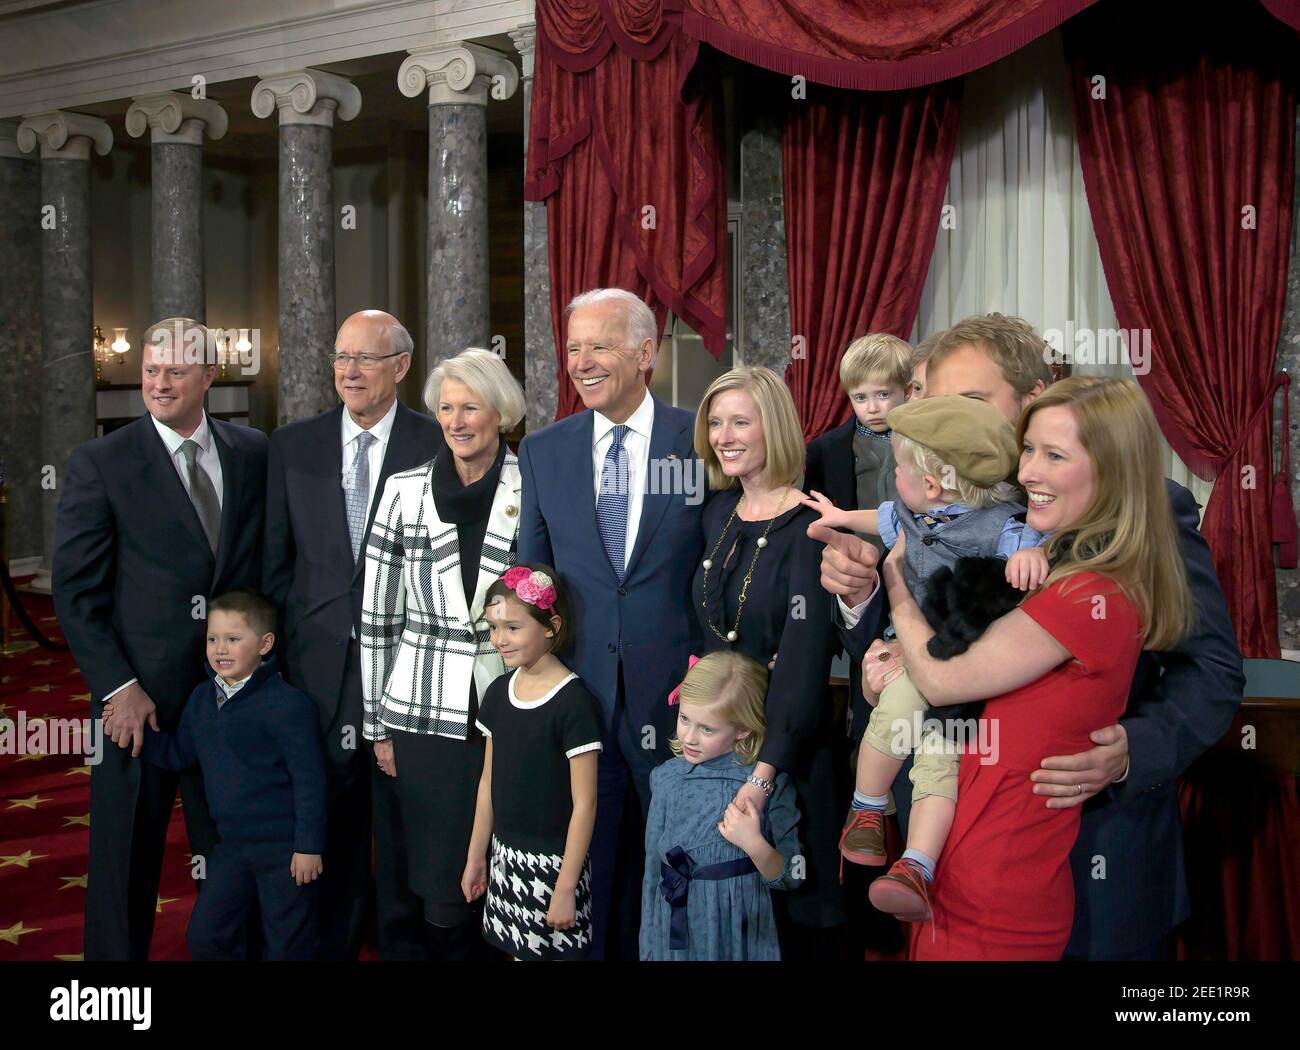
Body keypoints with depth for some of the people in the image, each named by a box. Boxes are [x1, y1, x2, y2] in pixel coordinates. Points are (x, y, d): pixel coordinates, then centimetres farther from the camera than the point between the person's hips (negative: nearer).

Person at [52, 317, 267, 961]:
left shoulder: (252, 452, 4)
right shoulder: (99, 464, -6)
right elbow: (74, 591, -7)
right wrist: (119, 688, -13)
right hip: (142, 695, -3)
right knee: (126, 852, 10)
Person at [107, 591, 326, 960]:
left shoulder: (286, 703, -19)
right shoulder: (201, 698, 6)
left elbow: (309, 778, -18)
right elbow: (179, 755, 15)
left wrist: (309, 846, -17)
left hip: (285, 846, -7)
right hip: (233, 843, 7)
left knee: (286, 946, 5)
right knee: (204, 936, 11)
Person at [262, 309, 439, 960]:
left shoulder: (438, 445, -3)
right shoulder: (292, 446, 6)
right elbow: (276, 560, 8)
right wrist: (284, 649, 3)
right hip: (319, 662, 2)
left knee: (404, 820, 9)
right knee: (331, 819, 13)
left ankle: (407, 942, 26)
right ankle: (331, 942, 30)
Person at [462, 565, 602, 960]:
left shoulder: (573, 702, -17)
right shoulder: (499, 692, 3)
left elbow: (584, 803, -16)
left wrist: (566, 887, -16)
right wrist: (475, 856, 14)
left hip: (554, 861, -6)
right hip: (506, 855, 6)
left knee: (553, 949, 1)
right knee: (518, 948, 13)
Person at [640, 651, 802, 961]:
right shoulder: (667, 778, -5)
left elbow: (789, 879, -7)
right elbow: (653, 871, 3)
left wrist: (754, 845, -25)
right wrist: (648, 949, 6)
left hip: (740, 939, -2)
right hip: (674, 937, 2)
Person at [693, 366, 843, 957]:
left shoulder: (808, 524, -16)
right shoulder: (718, 513, 4)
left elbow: (805, 657, -22)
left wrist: (765, 770, -28)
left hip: (787, 746, -6)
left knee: (793, 909, 7)